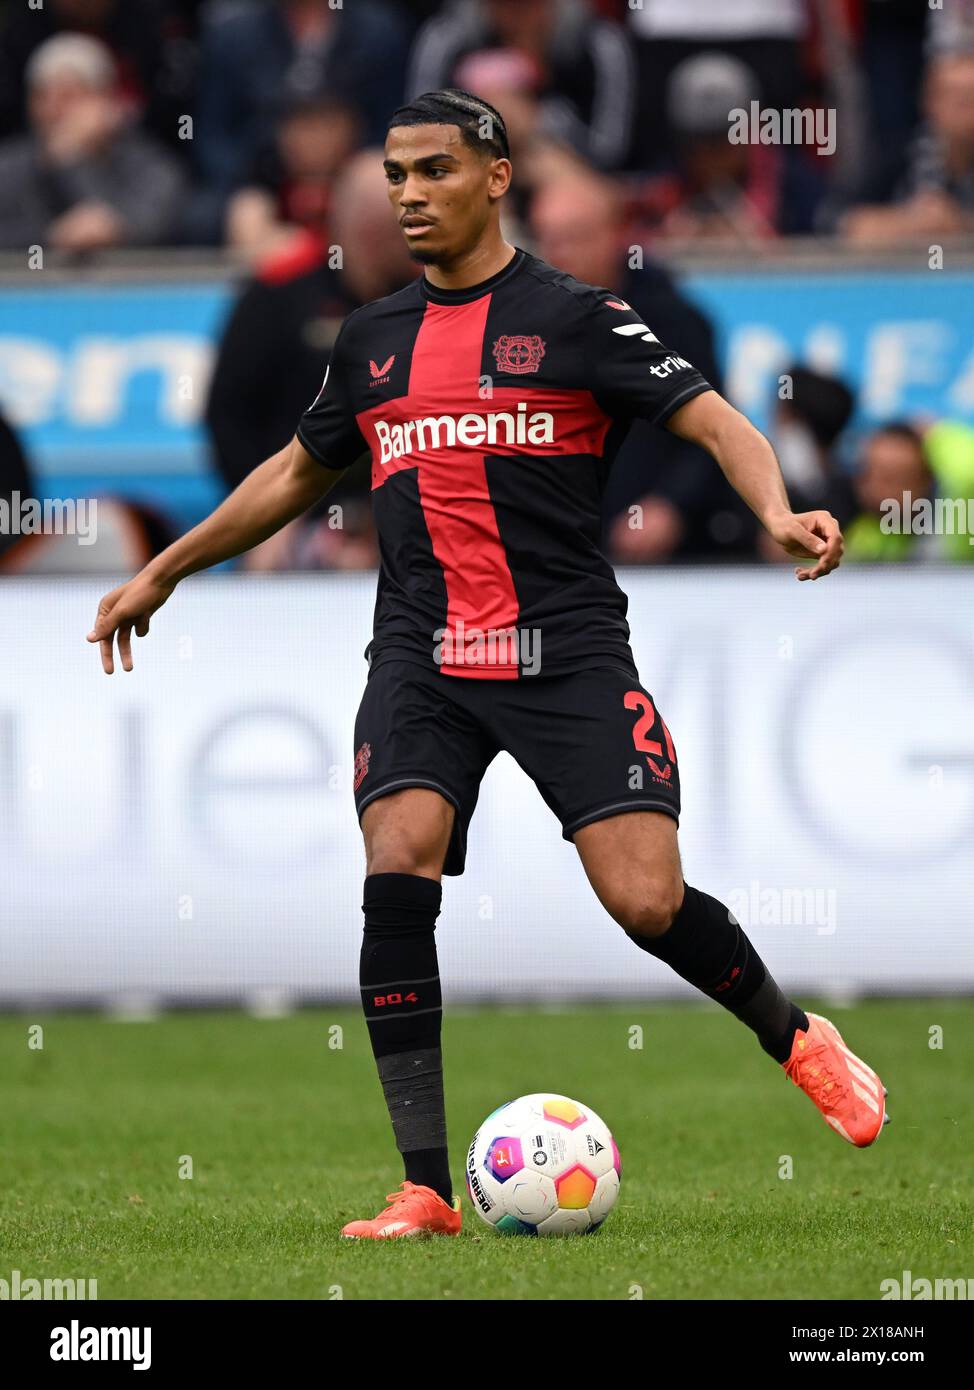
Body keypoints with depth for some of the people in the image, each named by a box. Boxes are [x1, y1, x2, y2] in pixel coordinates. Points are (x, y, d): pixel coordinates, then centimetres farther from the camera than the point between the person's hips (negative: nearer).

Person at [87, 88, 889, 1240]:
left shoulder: (572, 317, 1)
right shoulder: (372, 341, 15)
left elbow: (713, 420, -7)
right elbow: (297, 473, 30)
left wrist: (777, 509, -27)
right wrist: (161, 574, 33)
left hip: (567, 654, -3)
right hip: (420, 660, 4)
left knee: (648, 902, -13)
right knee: (395, 878, -18)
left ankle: (796, 1040, 20)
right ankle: (425, 1189, -15)